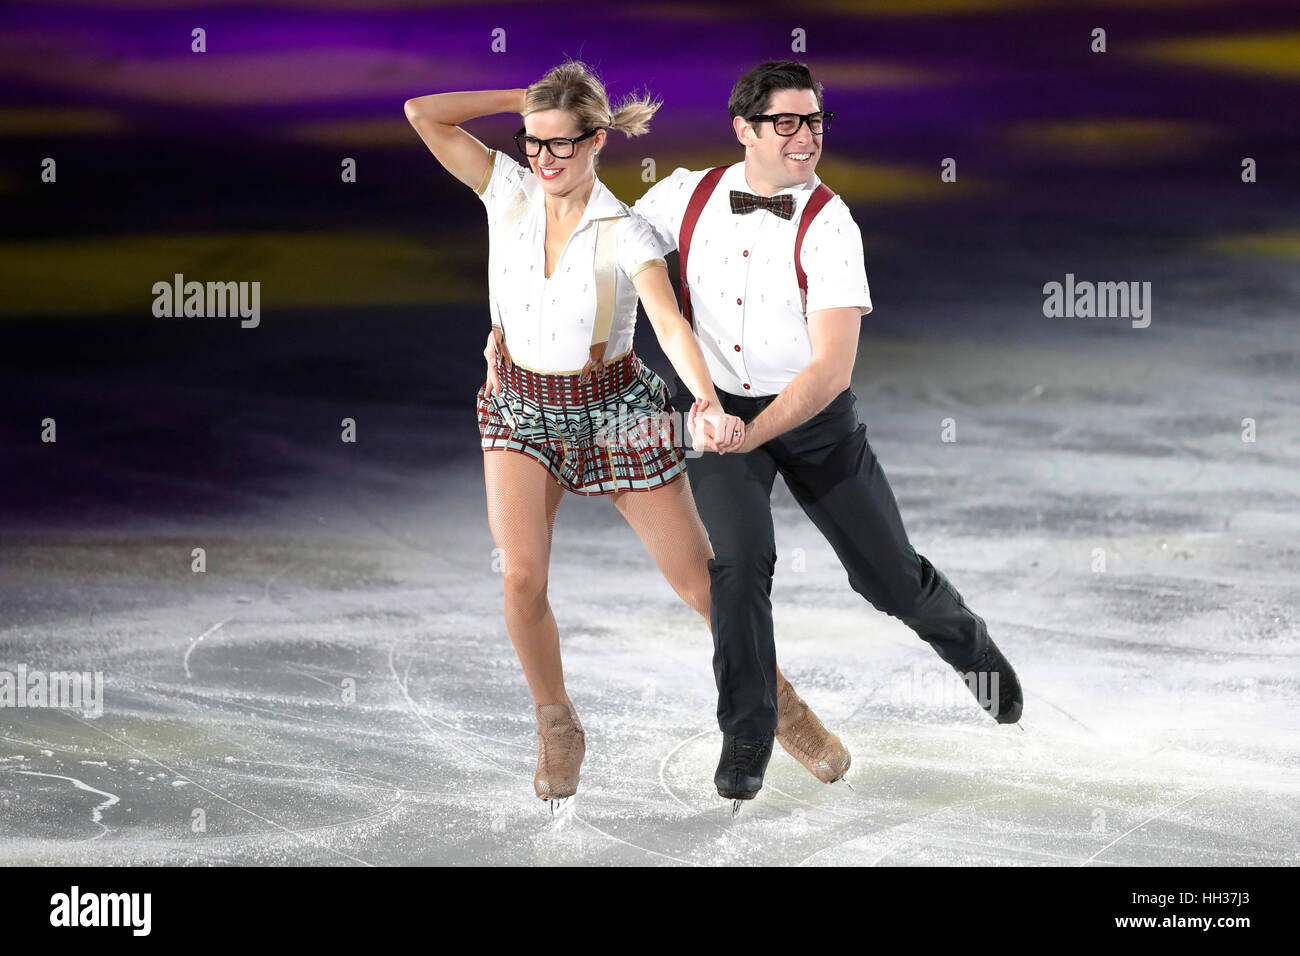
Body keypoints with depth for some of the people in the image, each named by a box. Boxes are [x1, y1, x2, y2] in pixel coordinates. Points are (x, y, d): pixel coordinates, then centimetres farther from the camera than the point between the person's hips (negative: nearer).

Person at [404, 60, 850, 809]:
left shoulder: (628, 233, -14)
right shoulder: (509, 191, -5)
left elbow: (672, 325, -27)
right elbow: (423, 114, -10)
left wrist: (710, 405, -44)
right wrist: (521, 99, -9)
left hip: (615, 409, -2)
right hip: (522, 407, 2)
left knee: (699, 579, 3)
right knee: (523, 577, -18)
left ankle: (777, 703, 26)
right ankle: (557, 726, 6)